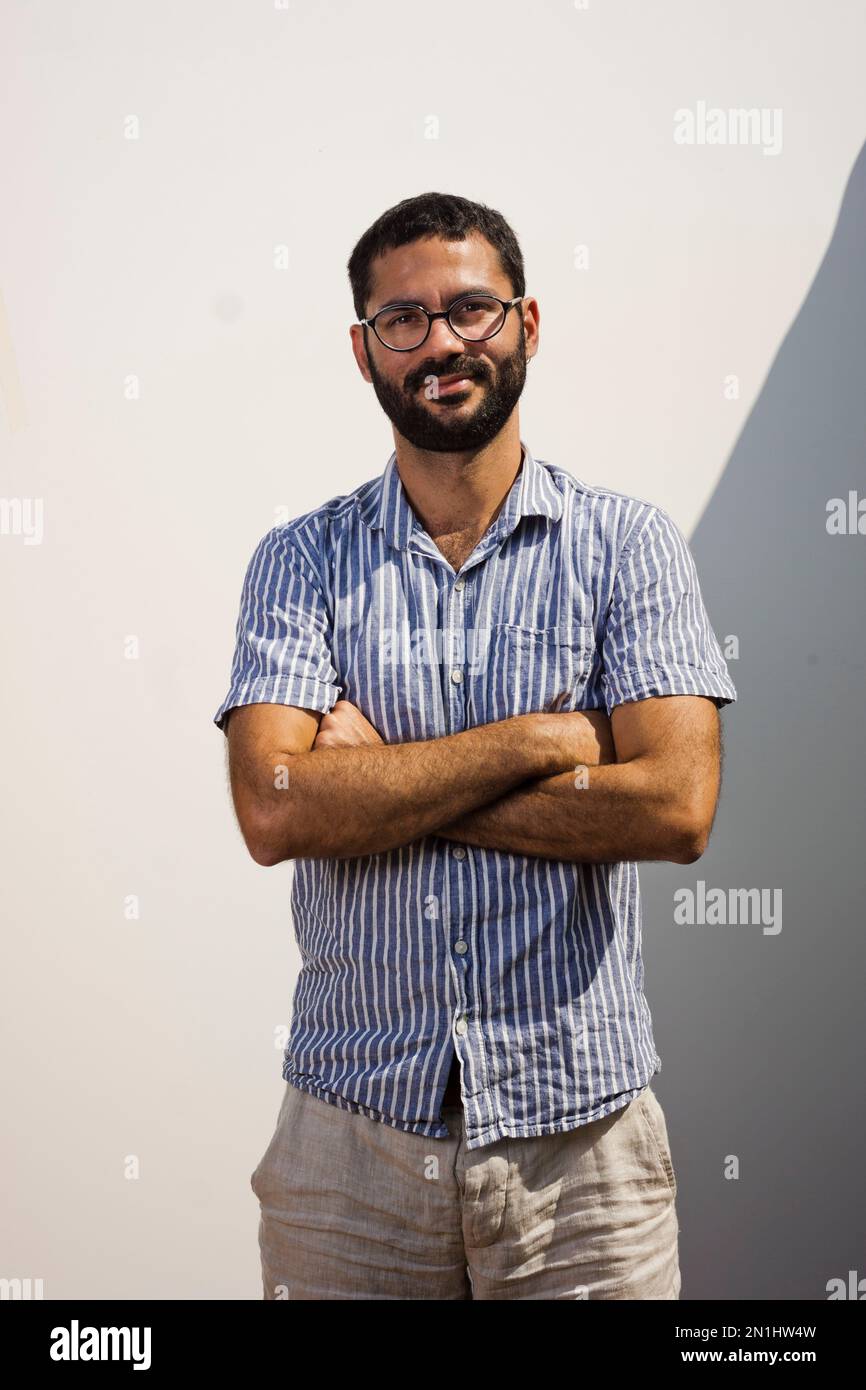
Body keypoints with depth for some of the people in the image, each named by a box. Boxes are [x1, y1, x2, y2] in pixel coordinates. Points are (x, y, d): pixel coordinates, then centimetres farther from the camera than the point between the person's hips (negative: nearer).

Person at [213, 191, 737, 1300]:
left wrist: (382, 780, -12)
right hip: (354, 1125, 1)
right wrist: (542, 739, -14)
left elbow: (676, 807, -13)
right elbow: (275, 811, -13)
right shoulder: (303, 561, 2)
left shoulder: (627, 543, -1)